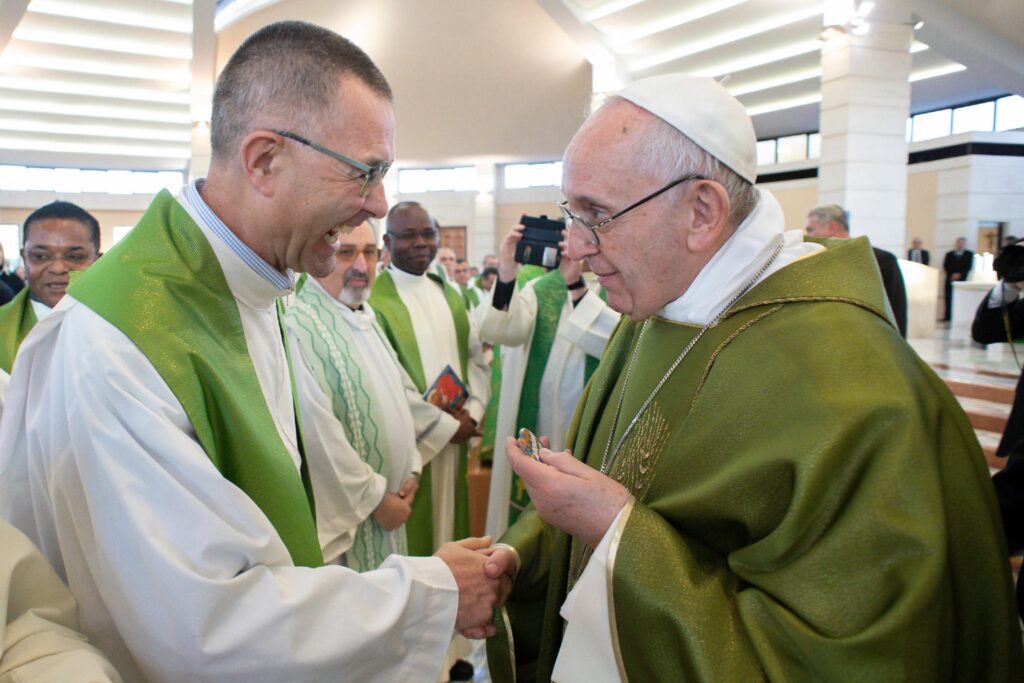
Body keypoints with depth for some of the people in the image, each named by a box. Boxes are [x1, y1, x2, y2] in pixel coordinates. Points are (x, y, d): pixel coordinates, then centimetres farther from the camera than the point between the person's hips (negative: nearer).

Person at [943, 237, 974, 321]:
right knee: (949, 298, -2)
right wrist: (952, 275, -5)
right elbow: (945, 266, 9)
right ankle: (948, 316, -1)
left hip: (962, 279, -2)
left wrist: (959, 274, -11)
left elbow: (968, 266, 0)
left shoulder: (969, 254, 10)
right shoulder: (949, 254, 17)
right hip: (950, 279, 2)